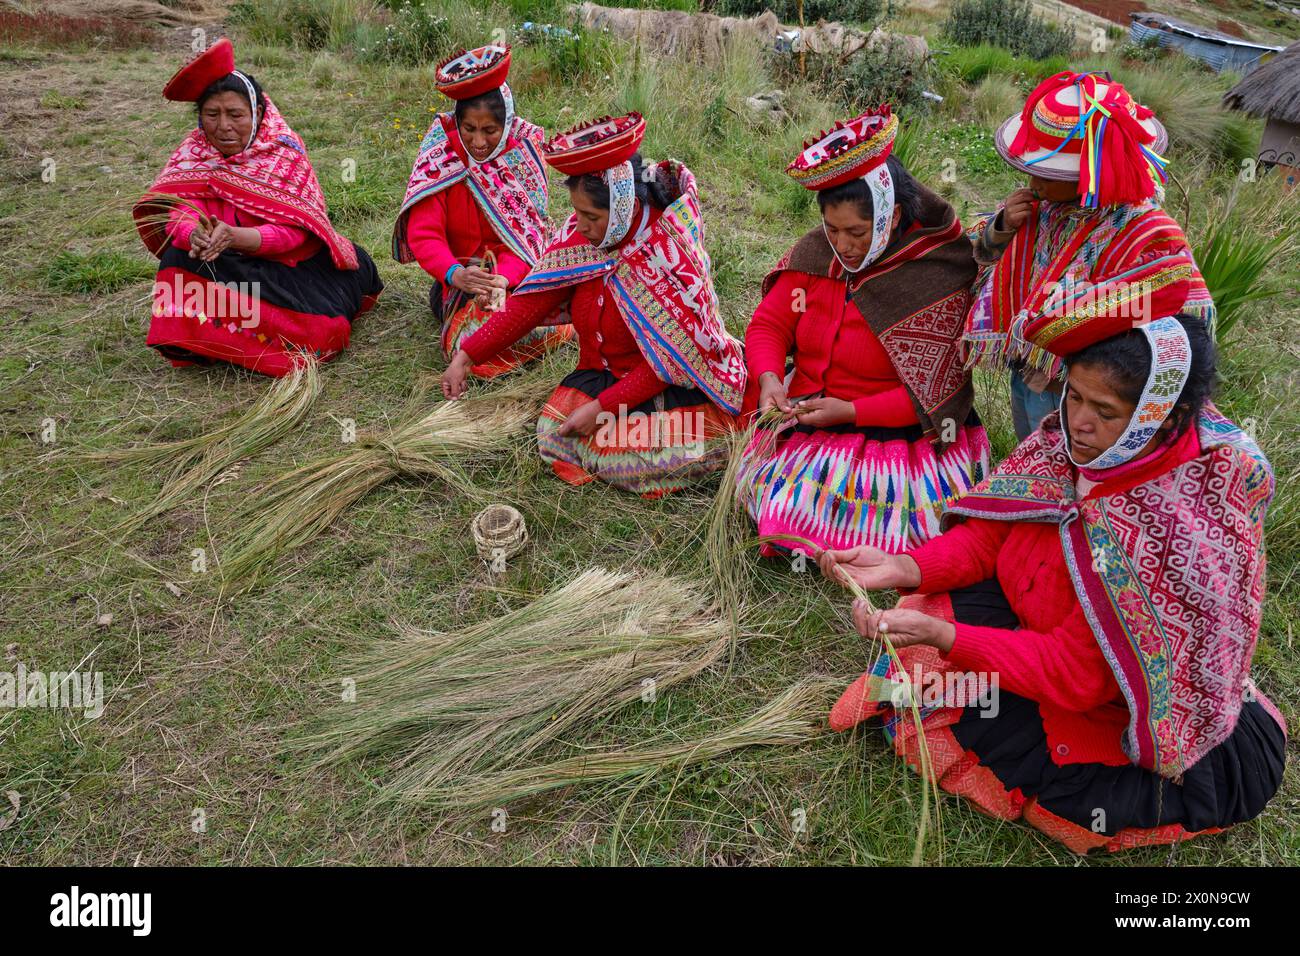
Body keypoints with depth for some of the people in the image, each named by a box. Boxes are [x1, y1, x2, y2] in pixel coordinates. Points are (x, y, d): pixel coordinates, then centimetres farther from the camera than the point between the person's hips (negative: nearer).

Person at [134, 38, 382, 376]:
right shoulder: (194, 150, -2)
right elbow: (179, 212, -16)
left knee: (318, 329, -24)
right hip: (227, 268, 2)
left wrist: (237, 237, -42)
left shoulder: (285, 151, -12)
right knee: (180, 259, -26)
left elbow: (294, 229, -23)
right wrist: (193, 235, -43)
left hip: (285, 261, -2)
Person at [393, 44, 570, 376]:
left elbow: (526, 231, -13)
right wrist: (453, 274, -39)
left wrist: (503, 278, -33)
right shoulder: (441, 154, -12)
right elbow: (423, 233, -18)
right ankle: (444, 296, 10)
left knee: (543, 323, -27)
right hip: (465, 272, 0)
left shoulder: (524, 149, -9)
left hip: (517, 269, 0)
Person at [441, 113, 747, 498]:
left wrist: (603, 407, -23)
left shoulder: (671, 255, -23)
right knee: (554, 435, -15)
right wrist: (467, 355, -8)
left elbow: (667, 359, -20)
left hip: (673, 382, -5)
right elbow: (531, 300, -5)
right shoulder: (581, 234, -7)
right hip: (603, 373, 5)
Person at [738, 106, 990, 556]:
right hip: (807, 422, 5)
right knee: (779, 506, -15)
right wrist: (769, 379, -16)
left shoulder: (939, 281, -14)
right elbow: (768, 325, 5)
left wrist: (849, 411, -22)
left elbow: (930, 393, -14)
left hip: (895, 432, -5)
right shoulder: (815, 254, 0)